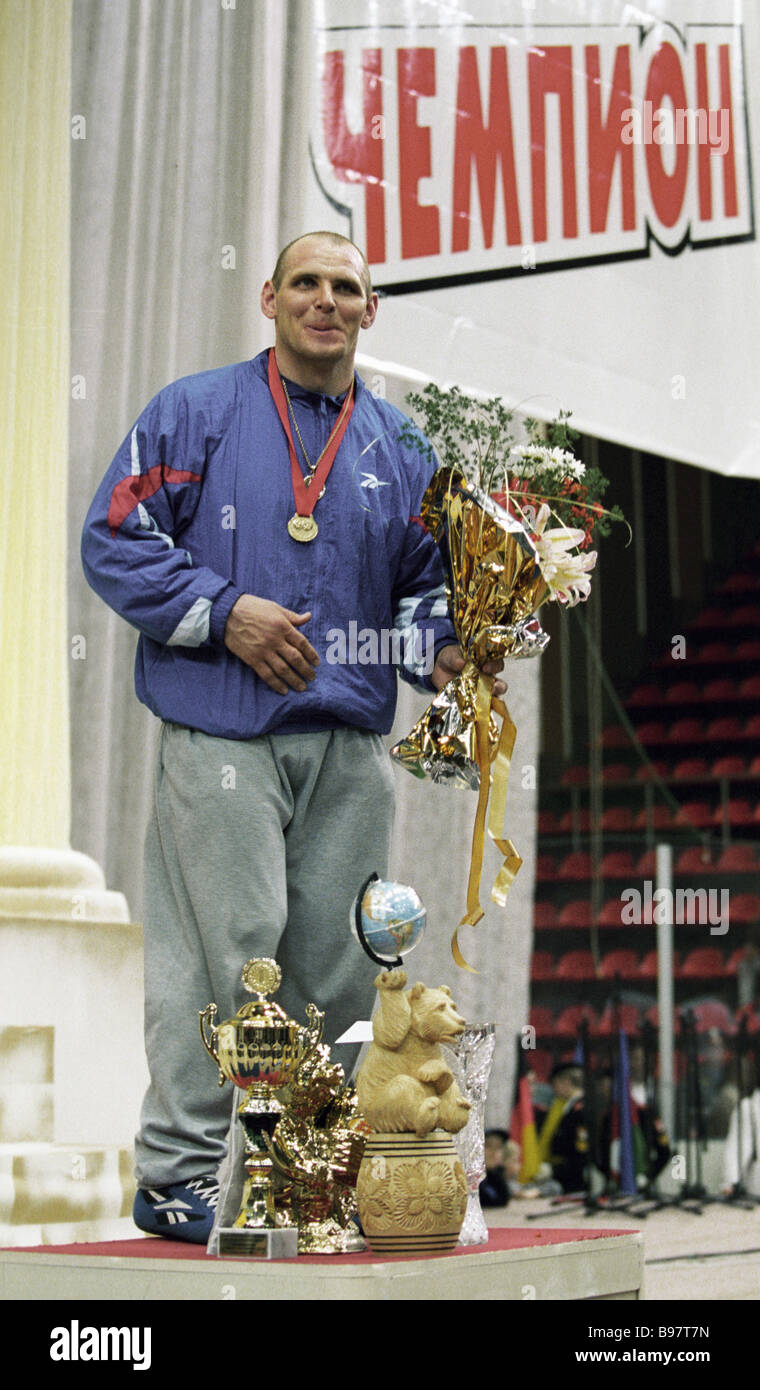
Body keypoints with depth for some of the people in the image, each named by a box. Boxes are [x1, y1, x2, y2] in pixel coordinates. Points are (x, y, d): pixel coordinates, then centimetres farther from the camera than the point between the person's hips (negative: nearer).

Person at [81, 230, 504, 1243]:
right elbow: (115, 540, 1)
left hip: (348, 742, 5)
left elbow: (422, 580, 20)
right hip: (221, 733, -4)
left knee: (338, 962, 5)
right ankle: (176, 1174, -2)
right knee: (227, 950, -10)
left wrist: (442, 650, -2)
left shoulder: (399, 447, 17)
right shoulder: (196, 413, 5)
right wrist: (225, 613, -10)